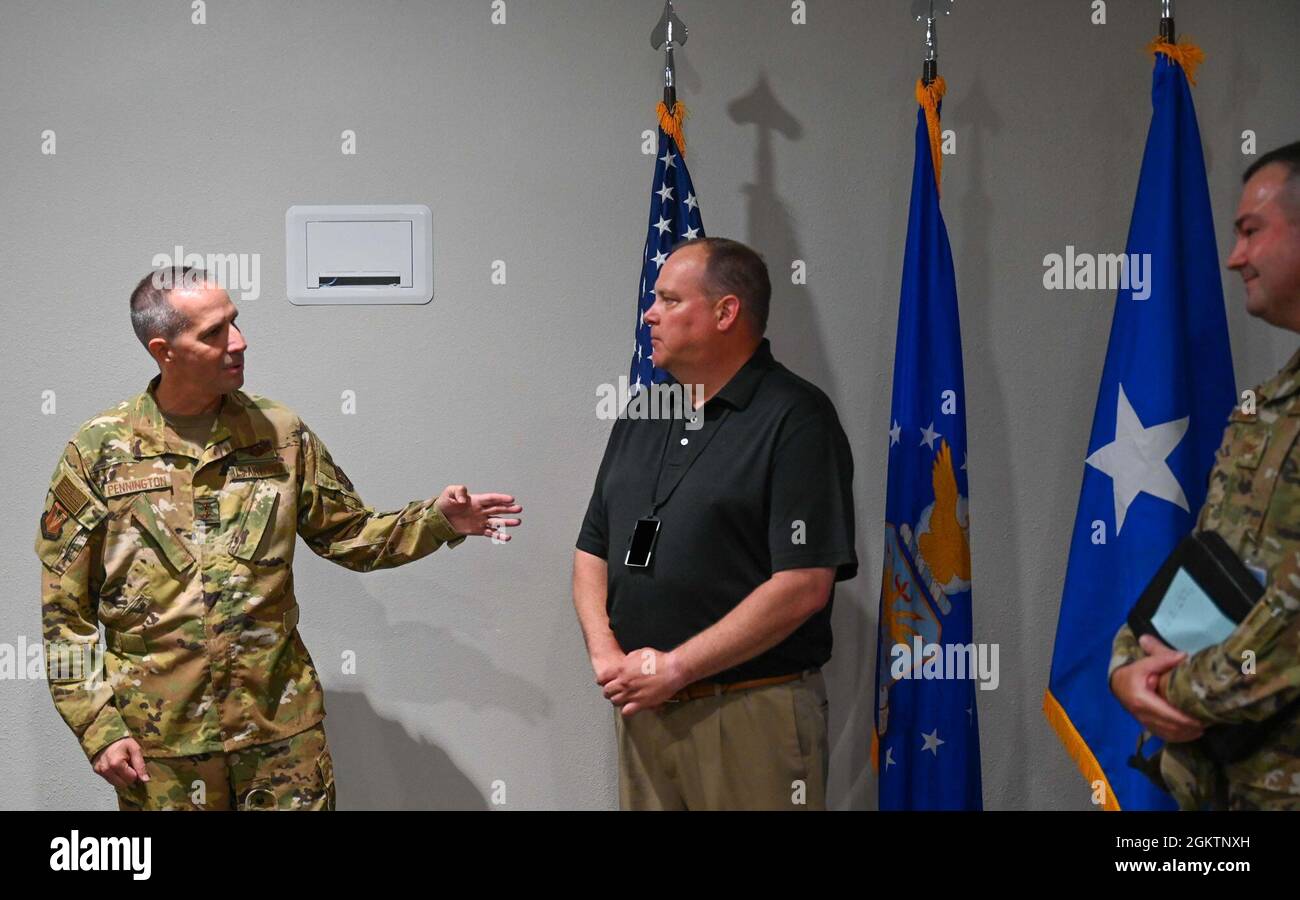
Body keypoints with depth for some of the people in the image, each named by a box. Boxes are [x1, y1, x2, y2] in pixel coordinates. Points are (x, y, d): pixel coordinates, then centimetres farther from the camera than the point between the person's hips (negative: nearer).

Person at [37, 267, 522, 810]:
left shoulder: (280, 435, 4)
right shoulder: (98, 451, -3)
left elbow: (351, 535, 11)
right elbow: (64, 612, -1)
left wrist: (440, 520, -5)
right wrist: (98, 728, -6)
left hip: (281, 724, 2)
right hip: (159, 740, -2)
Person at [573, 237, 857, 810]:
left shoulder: (796, 419, -10)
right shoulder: (642, 415, 12)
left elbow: (803, 587, -17)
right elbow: (593, 551, 15)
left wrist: (675, 667, -15)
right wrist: (606, 652, -3)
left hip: (751, 714, -6)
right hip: (638, 705, 6)